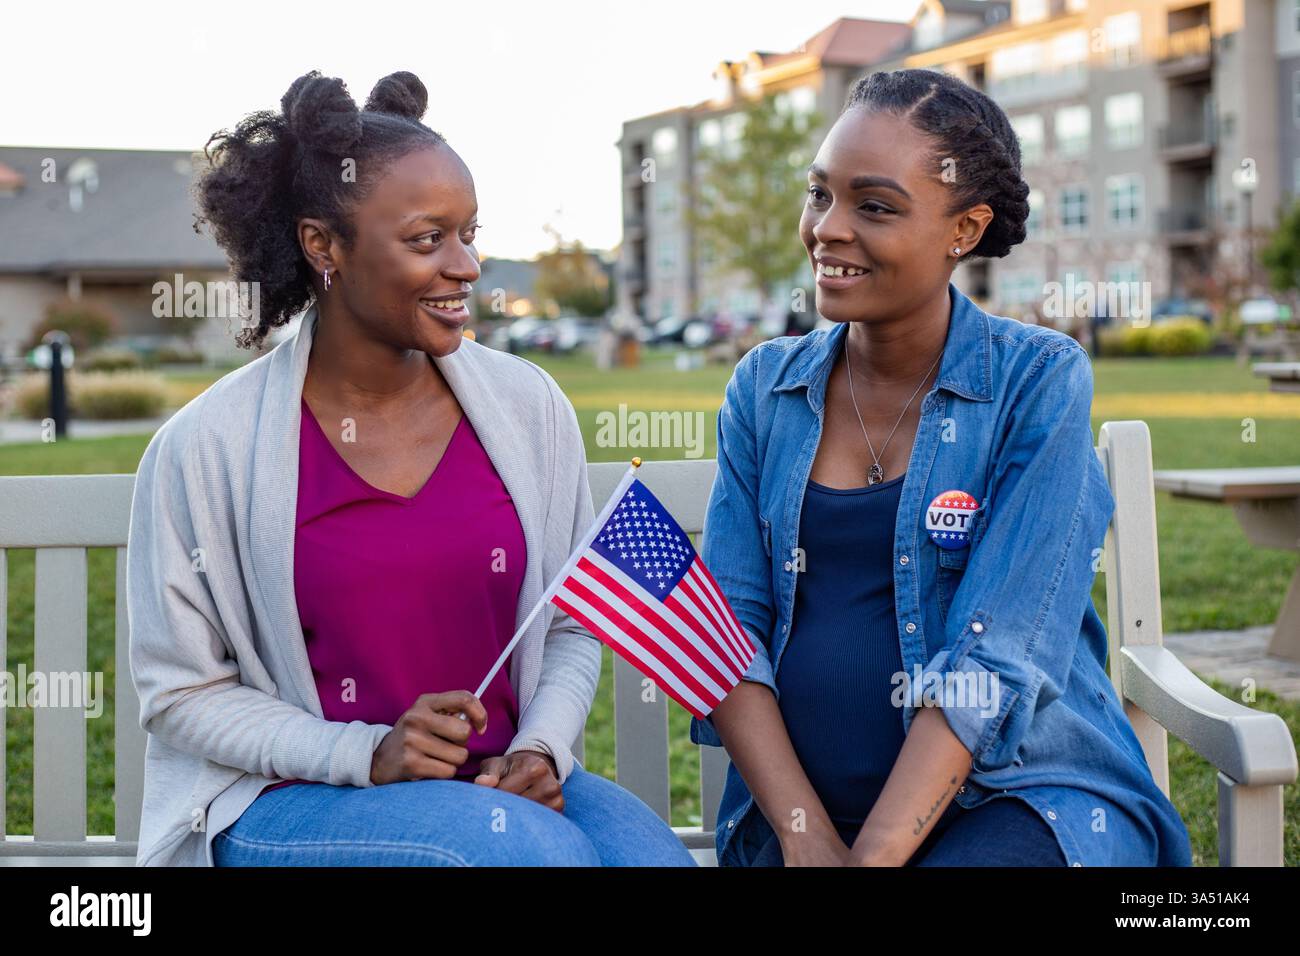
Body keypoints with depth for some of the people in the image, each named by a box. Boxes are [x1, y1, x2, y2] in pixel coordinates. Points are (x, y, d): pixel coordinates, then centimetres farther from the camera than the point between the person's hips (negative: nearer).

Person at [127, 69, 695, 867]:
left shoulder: (528, 405, 1)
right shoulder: (204, 448, -8)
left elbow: (571, 626, 9)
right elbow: (181, 693, -3)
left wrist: (540, 751, -10)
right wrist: (364, 754, -16)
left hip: (503, 785, 4)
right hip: (290, 801, -3)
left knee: (658, 854, -25)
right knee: (537, 846, -31)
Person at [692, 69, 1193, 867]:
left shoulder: (1041, 382, -5)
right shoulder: (764, 387, 6)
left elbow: (996, 658, -12)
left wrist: (874, 855, -19)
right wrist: (805, 836, -12)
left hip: (1020, 796, -2)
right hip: (796, 803, 3)